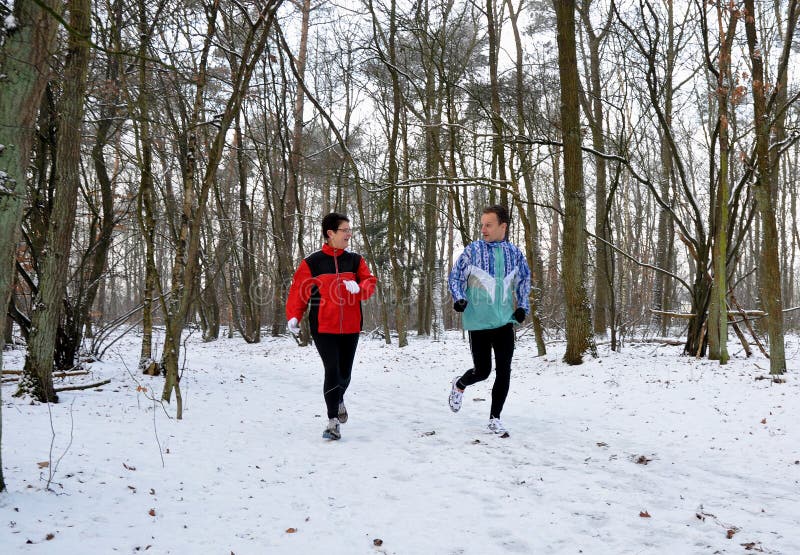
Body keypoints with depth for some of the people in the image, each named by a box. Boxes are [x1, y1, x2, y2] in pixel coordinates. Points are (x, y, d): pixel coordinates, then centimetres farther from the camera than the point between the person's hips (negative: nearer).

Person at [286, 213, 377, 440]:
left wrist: (358, 288, -20)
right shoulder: (312, 262, -2)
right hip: (323, 328, -3)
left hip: (350, 327, 3)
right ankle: (333, 421, -2)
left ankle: (339, 400, 45)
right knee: (332, 372, -11)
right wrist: (293, 316, -15)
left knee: (344, 374, 13)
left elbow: (370, 283, 2)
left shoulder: (355, 260, 7)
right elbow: (298, 290, -3)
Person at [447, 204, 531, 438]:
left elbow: (524, 282, 18)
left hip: (505, 321, 3)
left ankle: (495, 418, 17)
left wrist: (522, 306, 6)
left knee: (503, 371, 1)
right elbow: (455, 278, 0)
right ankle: (459, 385, 37)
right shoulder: (472, 250, -6)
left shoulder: (515, 253, 4)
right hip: (478, 322, -3)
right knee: (482, 371, 3)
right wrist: (459, 298, -18)